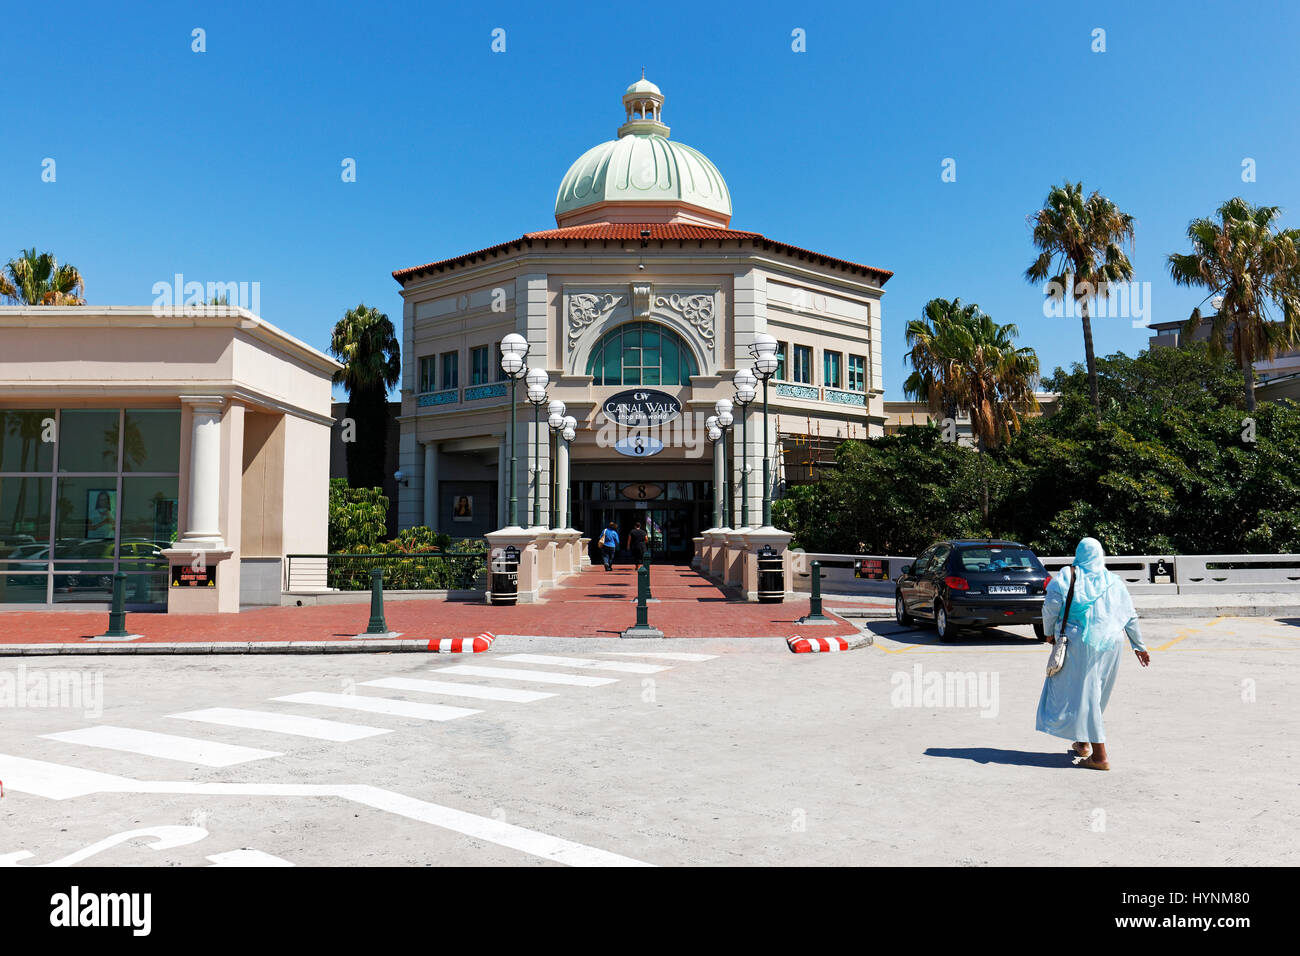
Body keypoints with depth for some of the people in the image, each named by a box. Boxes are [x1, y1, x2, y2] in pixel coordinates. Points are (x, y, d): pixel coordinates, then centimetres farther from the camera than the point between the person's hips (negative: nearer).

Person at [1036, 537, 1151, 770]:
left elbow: (1051, 606, -10)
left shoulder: (1067, 576, -1)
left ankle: (1100, 756, -9)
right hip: (1111, 644, 5)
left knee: (1084, 694, -3)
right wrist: (1139, 646, 23)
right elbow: (1130, 616, 13)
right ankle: (1084, 742, 31)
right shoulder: (1113, 581, 11)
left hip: (1080, 642, -5)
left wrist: (1049, 632, 6)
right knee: (1095, 694, 19)